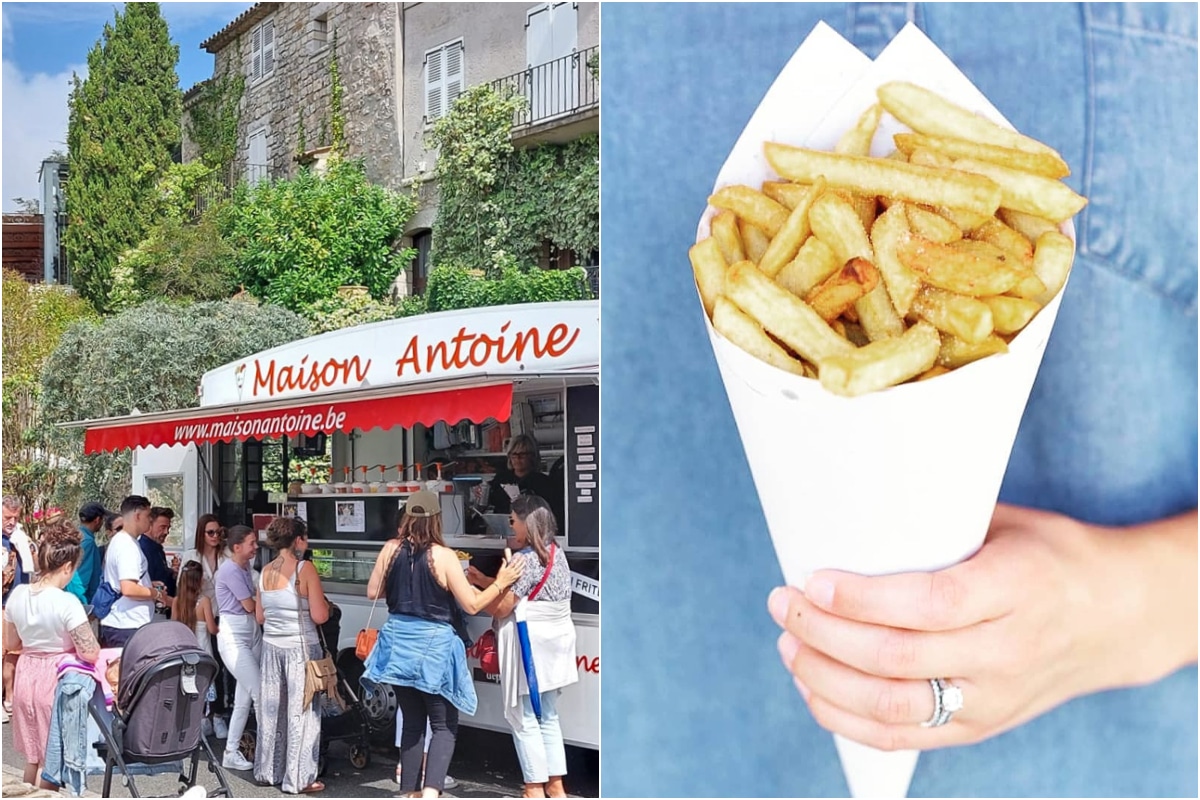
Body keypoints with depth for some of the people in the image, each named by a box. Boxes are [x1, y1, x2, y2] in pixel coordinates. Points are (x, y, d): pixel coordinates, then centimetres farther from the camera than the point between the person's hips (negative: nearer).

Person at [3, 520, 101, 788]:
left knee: (32, 754, 23)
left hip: (26, 675, 6)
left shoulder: (17, 594, -4)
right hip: (54, 679, -6)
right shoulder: (67, 602, -24)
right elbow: (90, 654, -22)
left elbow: (11, 639, 11)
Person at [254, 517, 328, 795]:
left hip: (271, 646, 6)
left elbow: (260, 617, 12)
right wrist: (324, 603, 6)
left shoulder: (266, 571, 7)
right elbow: (319, 616, -14)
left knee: (271, 708, 15)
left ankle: (268, 770, 24)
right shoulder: (305, 569, -12)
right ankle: (298, 779, 5)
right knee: (300, 711, 1)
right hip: (300, 647, -6)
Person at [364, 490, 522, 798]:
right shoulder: (443, 556, -14)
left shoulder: (390, 550, -2)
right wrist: (500, 583, 1)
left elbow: (372, 592, 9)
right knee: (444, 726, 5)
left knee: (412, 722, 17)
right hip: (433, 648, -4)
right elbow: (472, 605, -10)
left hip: (398, 644, 4)